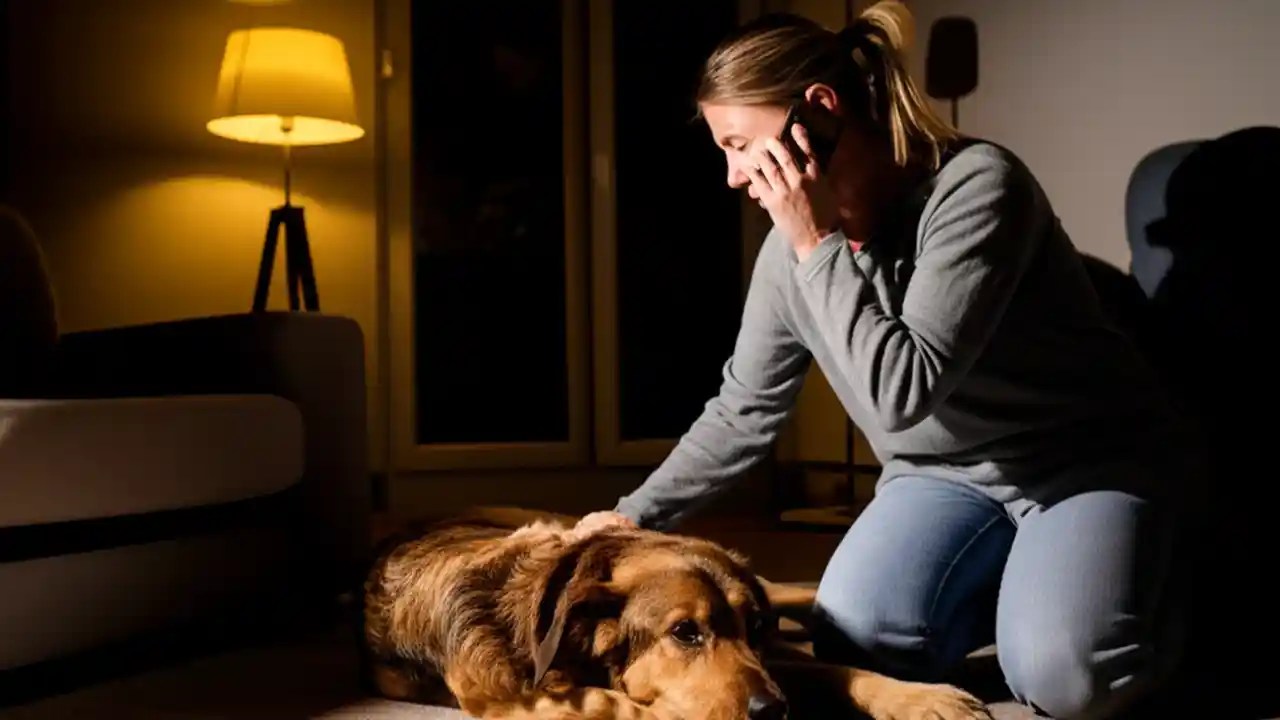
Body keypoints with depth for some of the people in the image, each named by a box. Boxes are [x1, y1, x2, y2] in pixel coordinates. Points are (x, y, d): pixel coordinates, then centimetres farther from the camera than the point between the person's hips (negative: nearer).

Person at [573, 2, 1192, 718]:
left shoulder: (977, 185, -25)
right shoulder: (792, 247, -6)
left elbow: (903, 392, -32)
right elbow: (743, 411, 6)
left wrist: (821, 245, -28)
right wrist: (640, 514, 8)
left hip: (1092, 457, -4)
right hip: (947, 473, 5)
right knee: (854, 636, -20)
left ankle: (1139, 585, 7)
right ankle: (1006, 583, 9)